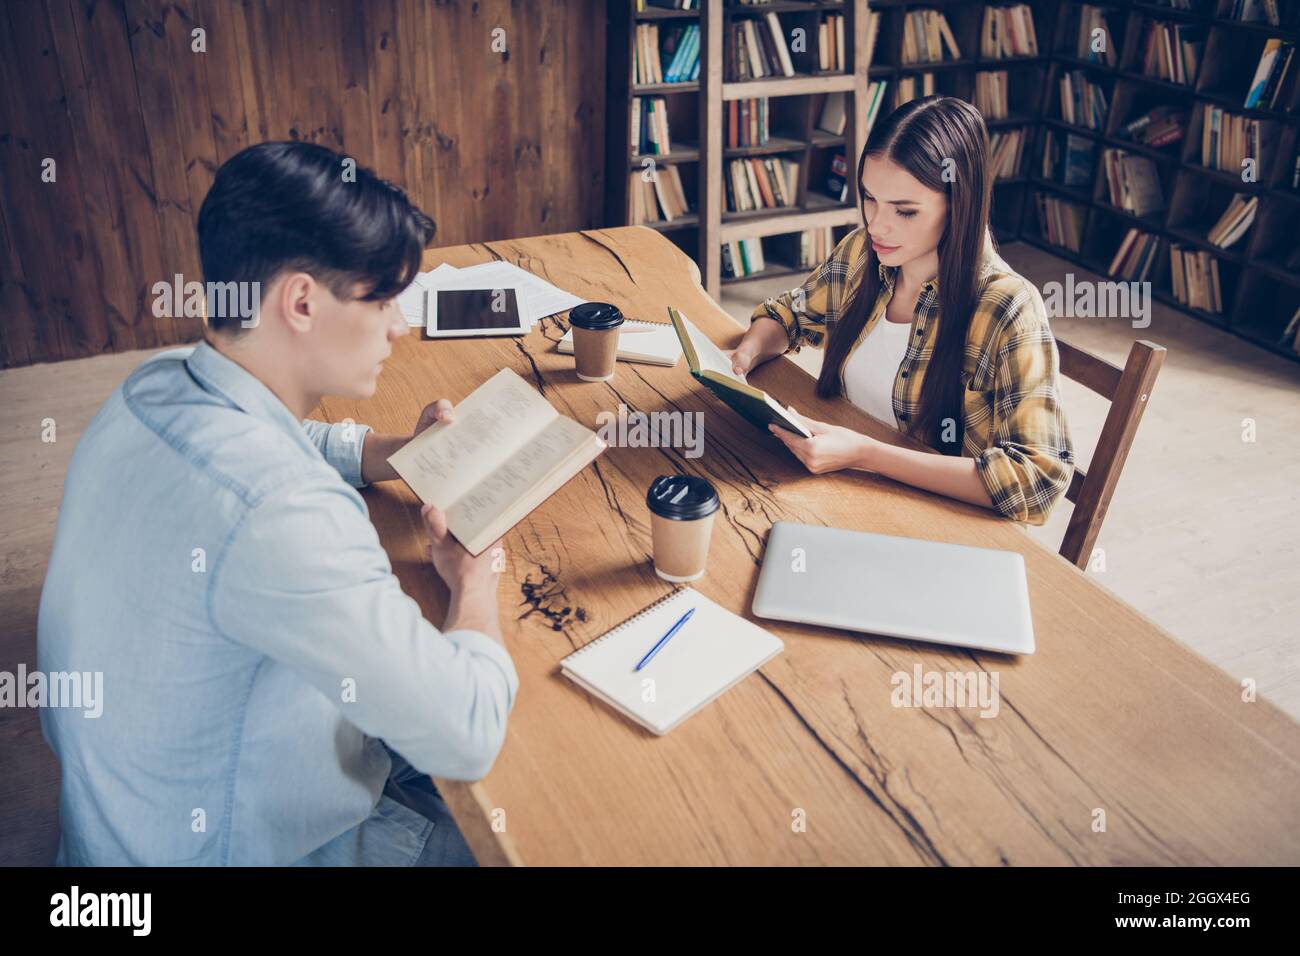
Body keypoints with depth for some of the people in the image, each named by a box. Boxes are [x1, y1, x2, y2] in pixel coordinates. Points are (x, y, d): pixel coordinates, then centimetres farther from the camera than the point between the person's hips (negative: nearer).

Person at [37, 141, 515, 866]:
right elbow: (468, 737, -35)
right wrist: (474, 575, -16)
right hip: (239, 842, -8)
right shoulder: (276, 512, -39)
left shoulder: (154, 389, -8)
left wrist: (402, 453, -4)